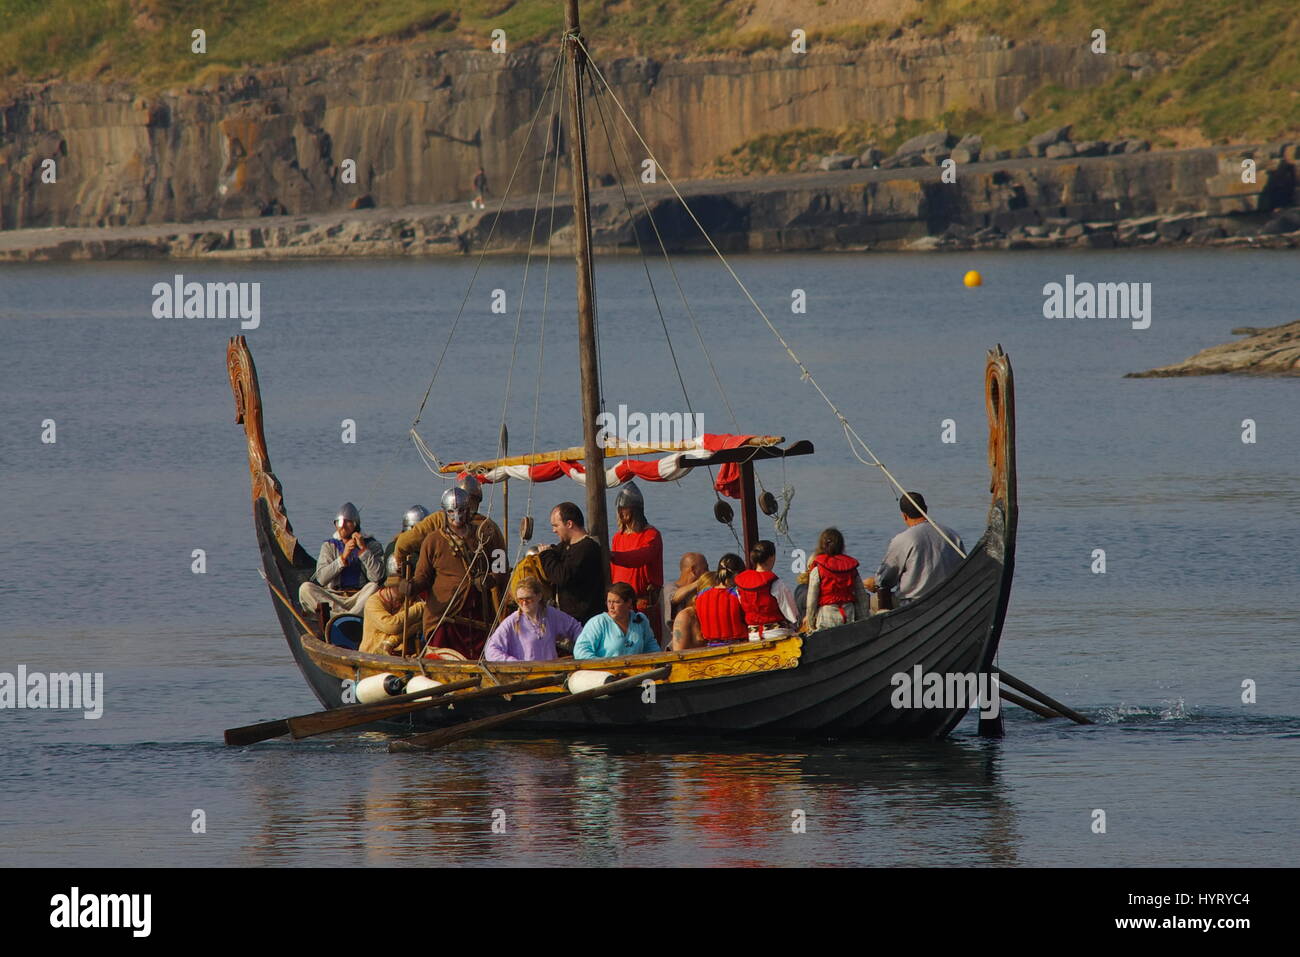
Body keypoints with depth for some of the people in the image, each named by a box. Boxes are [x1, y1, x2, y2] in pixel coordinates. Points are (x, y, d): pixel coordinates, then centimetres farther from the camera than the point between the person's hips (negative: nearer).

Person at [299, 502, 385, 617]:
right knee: (305, 588, -24)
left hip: (360, 598, -2)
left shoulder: (371, 545, 5)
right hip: (333, 598, 2)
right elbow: (321, 578, -4)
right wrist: (343, 557, -13)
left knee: (374, 587, -33)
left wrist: (363, 549, -11)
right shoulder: (329, 546, 11)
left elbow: (377, 577, -10)